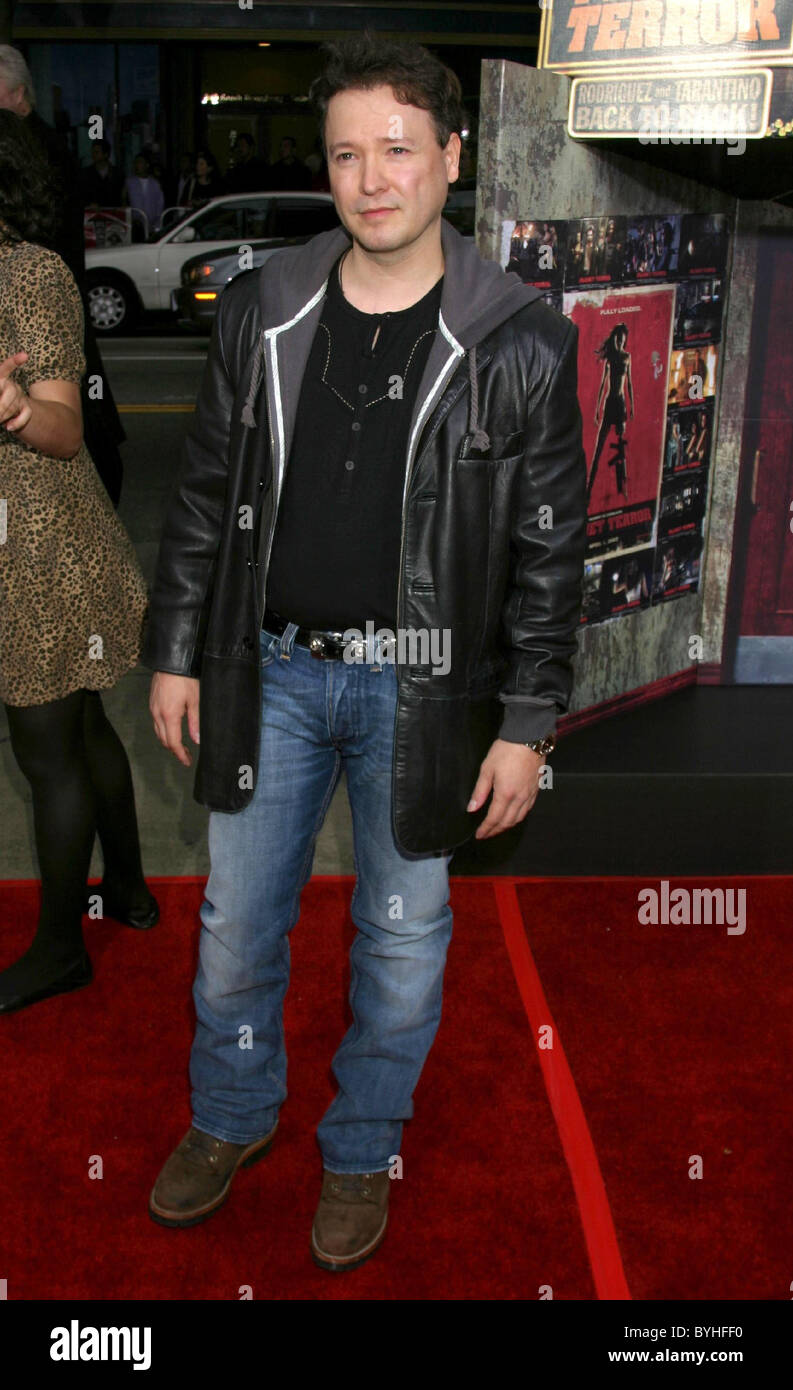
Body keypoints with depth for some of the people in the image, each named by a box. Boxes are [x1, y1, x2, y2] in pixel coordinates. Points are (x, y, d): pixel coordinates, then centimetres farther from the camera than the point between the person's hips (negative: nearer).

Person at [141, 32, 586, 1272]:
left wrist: (527, 726, -6)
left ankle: (362, 1152, 38)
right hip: (271, 670, 3)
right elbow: (204, 496, 6)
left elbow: (550, 551, -5)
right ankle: (232, 1120, 42)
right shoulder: (262, 313, 0)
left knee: (403, 938, 13)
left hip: (419, 689, -2)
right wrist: (176, 653, 6)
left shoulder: (520, 346, -8)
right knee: (237, 923, 15)